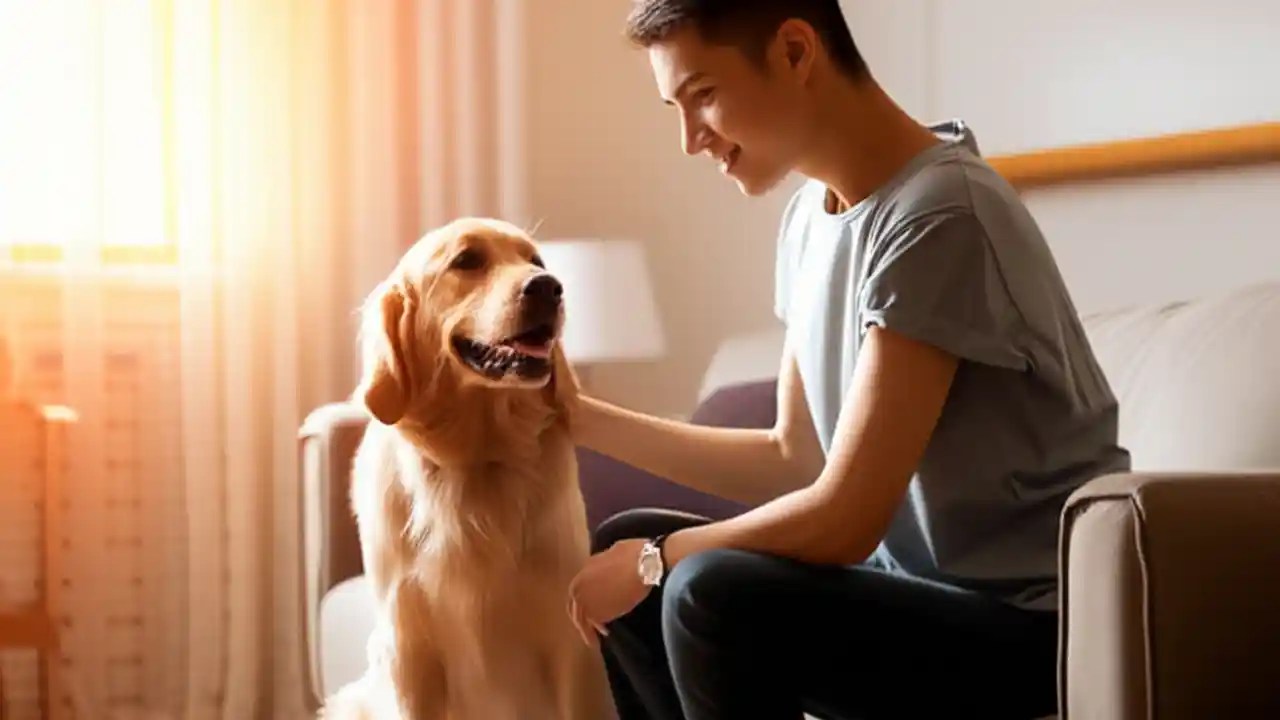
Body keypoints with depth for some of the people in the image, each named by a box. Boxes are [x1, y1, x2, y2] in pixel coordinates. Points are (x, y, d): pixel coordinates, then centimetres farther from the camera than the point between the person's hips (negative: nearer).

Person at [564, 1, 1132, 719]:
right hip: (921, 588, 9)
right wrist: (579, 415, 9)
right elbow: (795, 459, 14)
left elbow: (844, 519, -23)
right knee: (622, 548, 10)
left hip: (1034, 628, -9)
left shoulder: (937, 218, -22)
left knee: (710, 596, -27)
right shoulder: (813, 212, 6)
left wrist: (655, 559, -9)